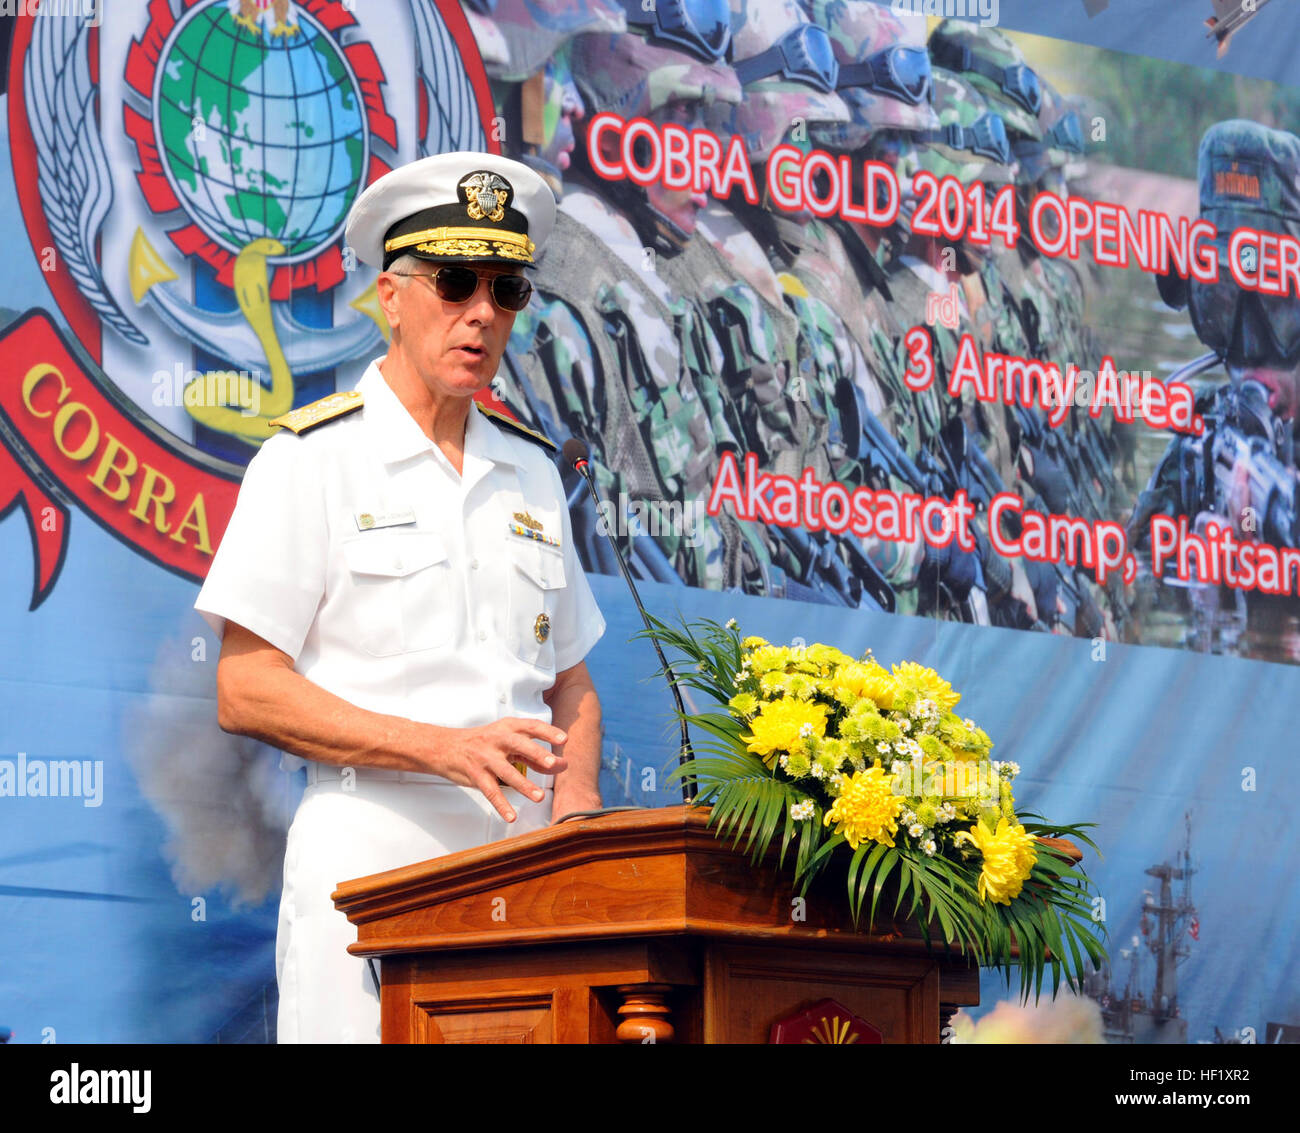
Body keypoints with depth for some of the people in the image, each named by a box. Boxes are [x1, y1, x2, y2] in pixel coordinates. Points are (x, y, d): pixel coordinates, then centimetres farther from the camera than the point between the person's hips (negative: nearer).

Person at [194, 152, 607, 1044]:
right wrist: (444, 747, -16)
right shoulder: (312, 460, 1)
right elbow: (246, 692, -7)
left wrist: (577, 803, 1)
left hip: (522, 870, 5)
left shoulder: (530, 469, 18)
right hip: (372, 862, -4)